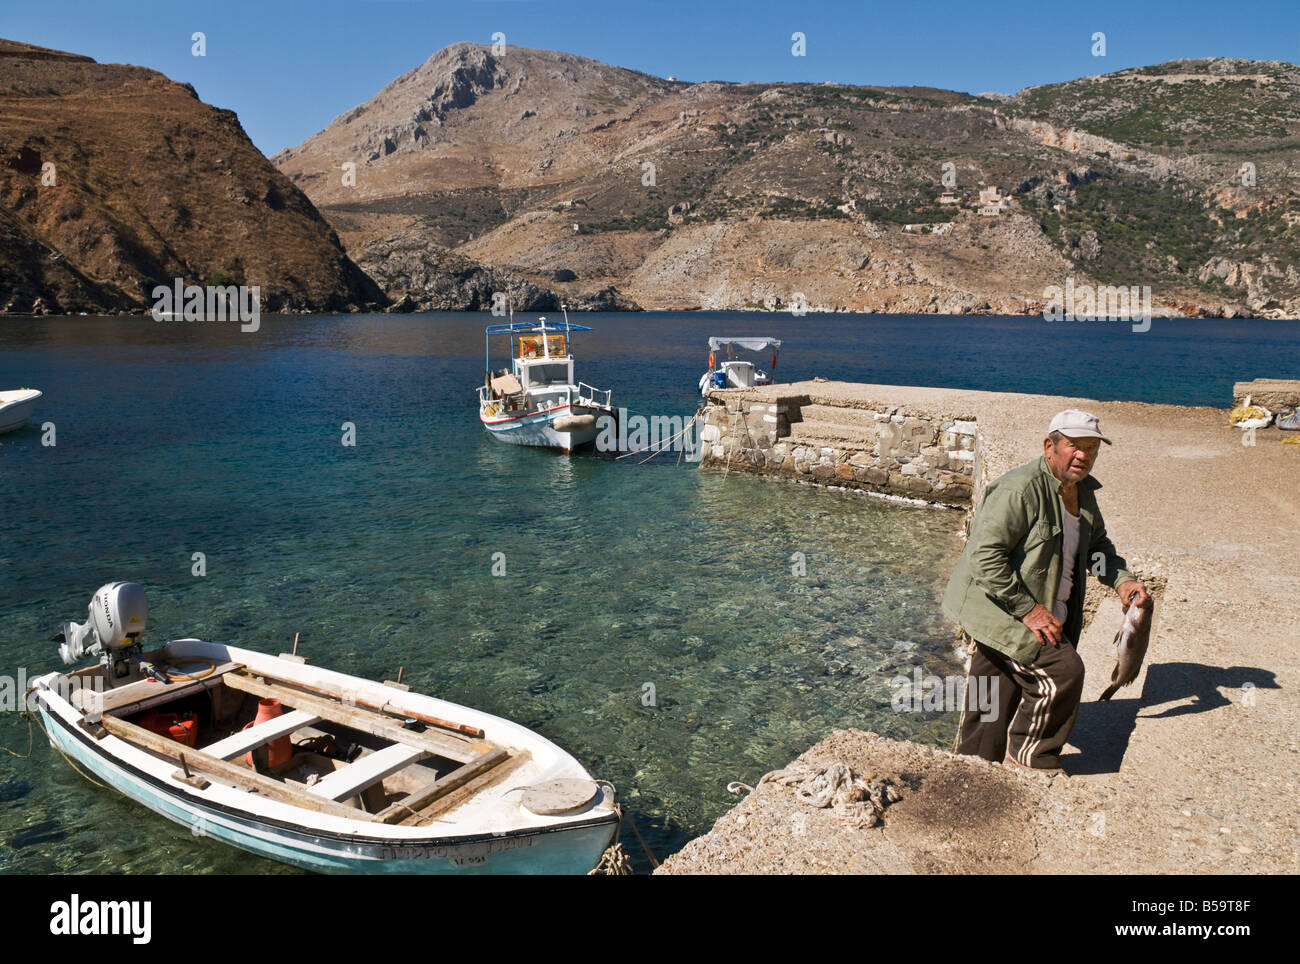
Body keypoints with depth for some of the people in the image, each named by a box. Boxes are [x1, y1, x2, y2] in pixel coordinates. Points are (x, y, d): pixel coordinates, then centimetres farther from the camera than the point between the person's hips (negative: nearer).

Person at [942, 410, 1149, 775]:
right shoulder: (1020, 489, -22)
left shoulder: (1083, 492, 9)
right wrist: (1028, 609, -25)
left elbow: (1098, 545, 27)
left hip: (1042, 616, 9)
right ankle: (1031, 756, 5)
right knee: (1064, 670, -17)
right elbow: (984, 555, -26)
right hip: (1000, 613, -9)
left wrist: (1122, 579, 7)